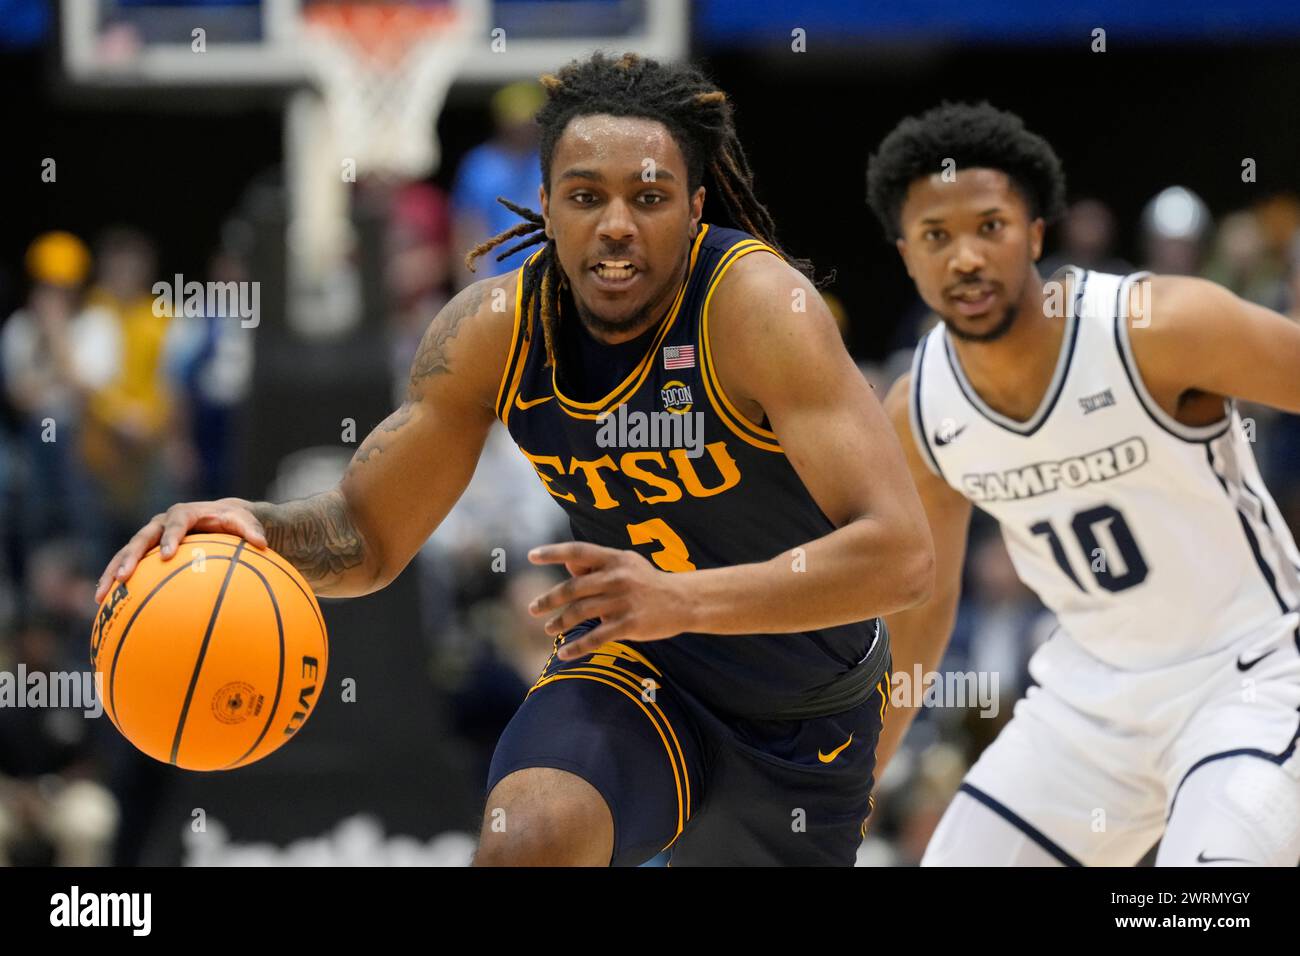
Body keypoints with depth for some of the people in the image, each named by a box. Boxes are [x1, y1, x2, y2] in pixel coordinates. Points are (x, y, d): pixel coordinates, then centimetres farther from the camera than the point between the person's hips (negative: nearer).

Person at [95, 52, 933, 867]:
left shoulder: (757, 304, -29)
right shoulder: (494, 330, -14)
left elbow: (901, 555, -36)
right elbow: (368, 538, -3)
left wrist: (683, 599, -48)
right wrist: (256, 526, -26)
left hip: (807, 718, -2)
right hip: (635, 678, 2)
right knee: (525, 842, -30)